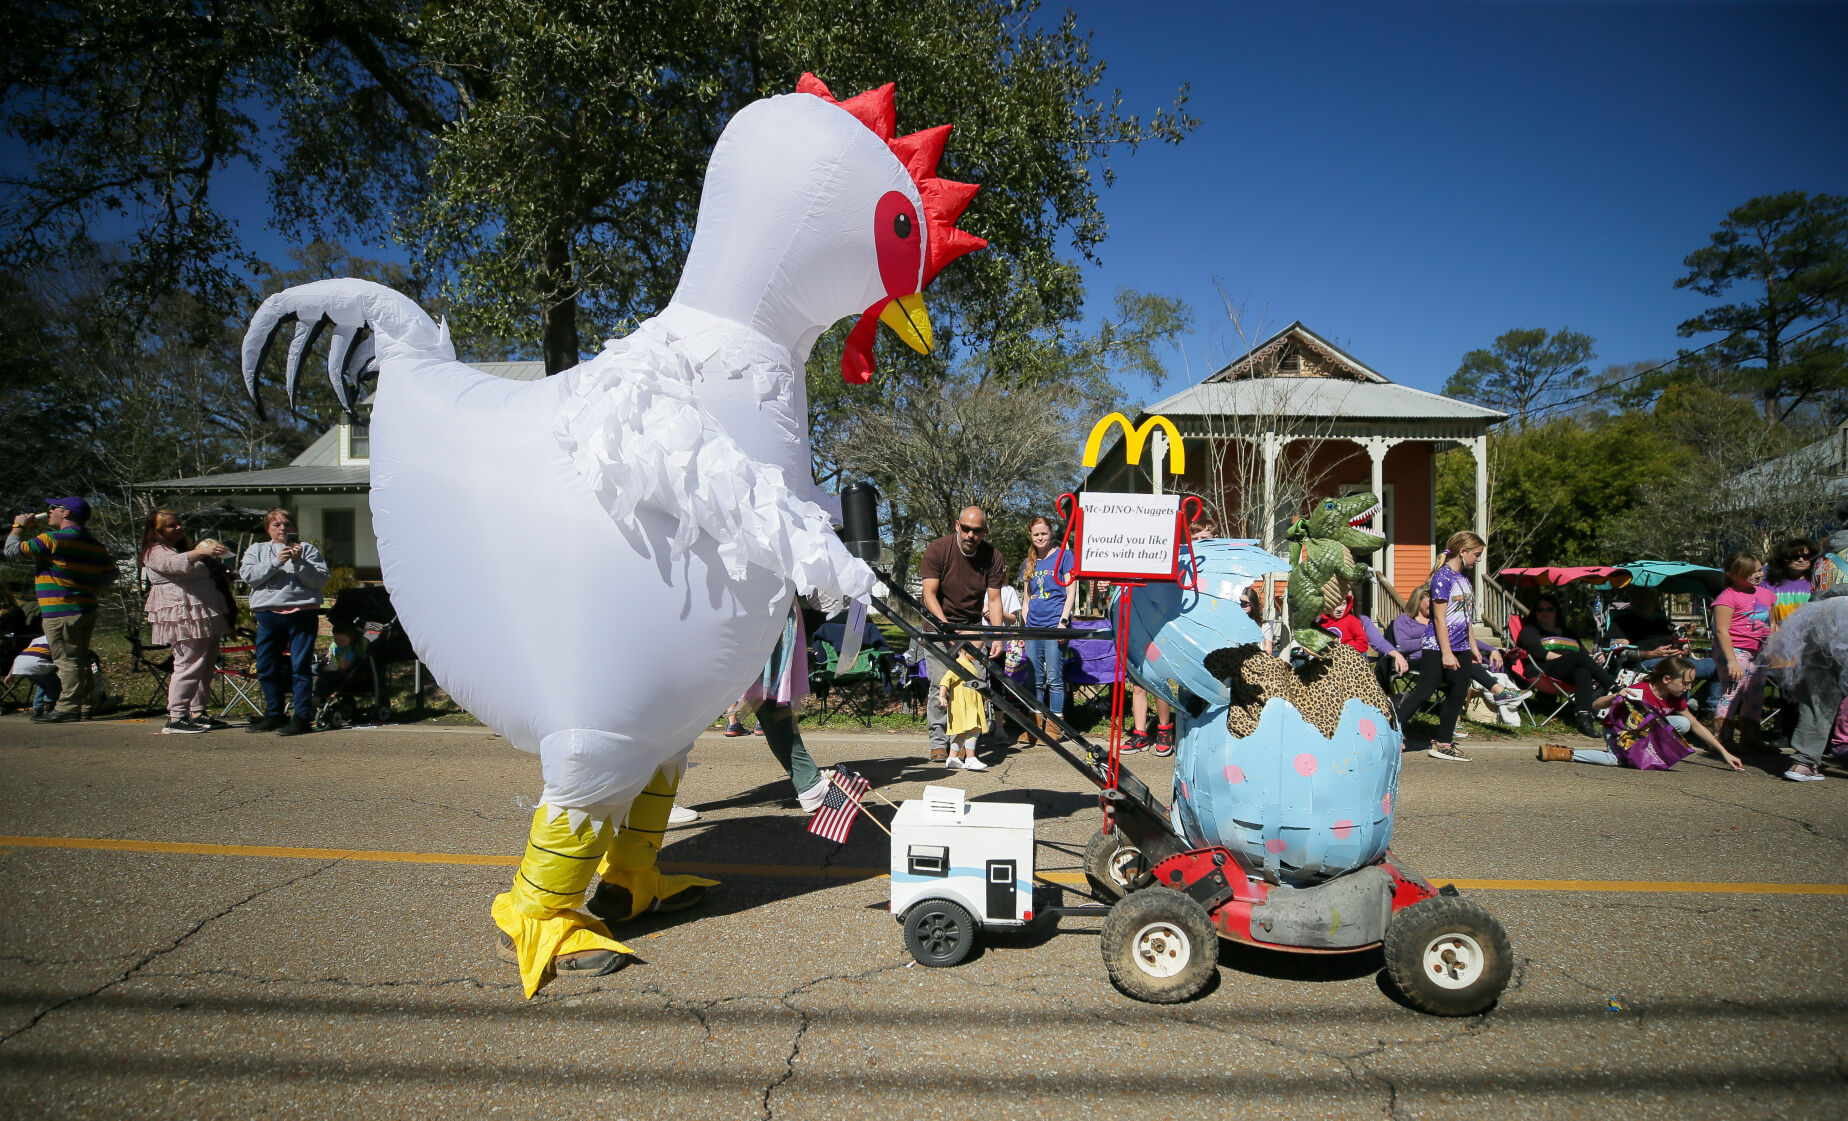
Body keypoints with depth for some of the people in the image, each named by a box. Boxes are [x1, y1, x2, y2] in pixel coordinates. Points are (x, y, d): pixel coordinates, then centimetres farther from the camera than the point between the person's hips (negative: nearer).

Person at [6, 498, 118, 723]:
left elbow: (13, 551, -5)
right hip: (87, 609, 8)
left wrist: (19, 527, 10)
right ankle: (88, 703, 19)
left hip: (60, 612, -8)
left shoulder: (53, 539, -12)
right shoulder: (95, 545, 12)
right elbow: (109, 574, 17)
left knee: (67, 660, -6)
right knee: (80, 659, 15)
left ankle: (68, 708, -5)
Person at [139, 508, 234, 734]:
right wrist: (201, 552, -42)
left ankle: (198, 713, 15)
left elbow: (203, 577, 39)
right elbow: (175, 564, -27)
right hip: (183, 616, -9)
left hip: (204, 617, 9)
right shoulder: (156, 552, -3)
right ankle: (175, 718, -15)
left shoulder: (185, 548, 26)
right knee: (189, 665, -14)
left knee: (206, 665, 9)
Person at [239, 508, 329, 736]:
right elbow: (248, 576, -2)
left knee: (301, 666, -6)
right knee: (266, 668, 8)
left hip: (301, 612, -3)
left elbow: (321, 580, -2)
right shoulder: (256, 550, 17)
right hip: (268, 615, 4)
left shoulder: (307, 549, 10)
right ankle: (273, 715, 21)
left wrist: (299, 562, -14)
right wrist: (276, 562, -12)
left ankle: (303, 717, -5)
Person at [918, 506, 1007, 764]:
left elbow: (994, 599, -9)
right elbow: (929, 593, -16)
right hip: (939, 622, -2)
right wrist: (946, 625, -29)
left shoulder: (993, 557, -8)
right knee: (940, 682, -11)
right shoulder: (937, 550, -14)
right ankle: (939, 741, -4)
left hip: (972, 626, 2)